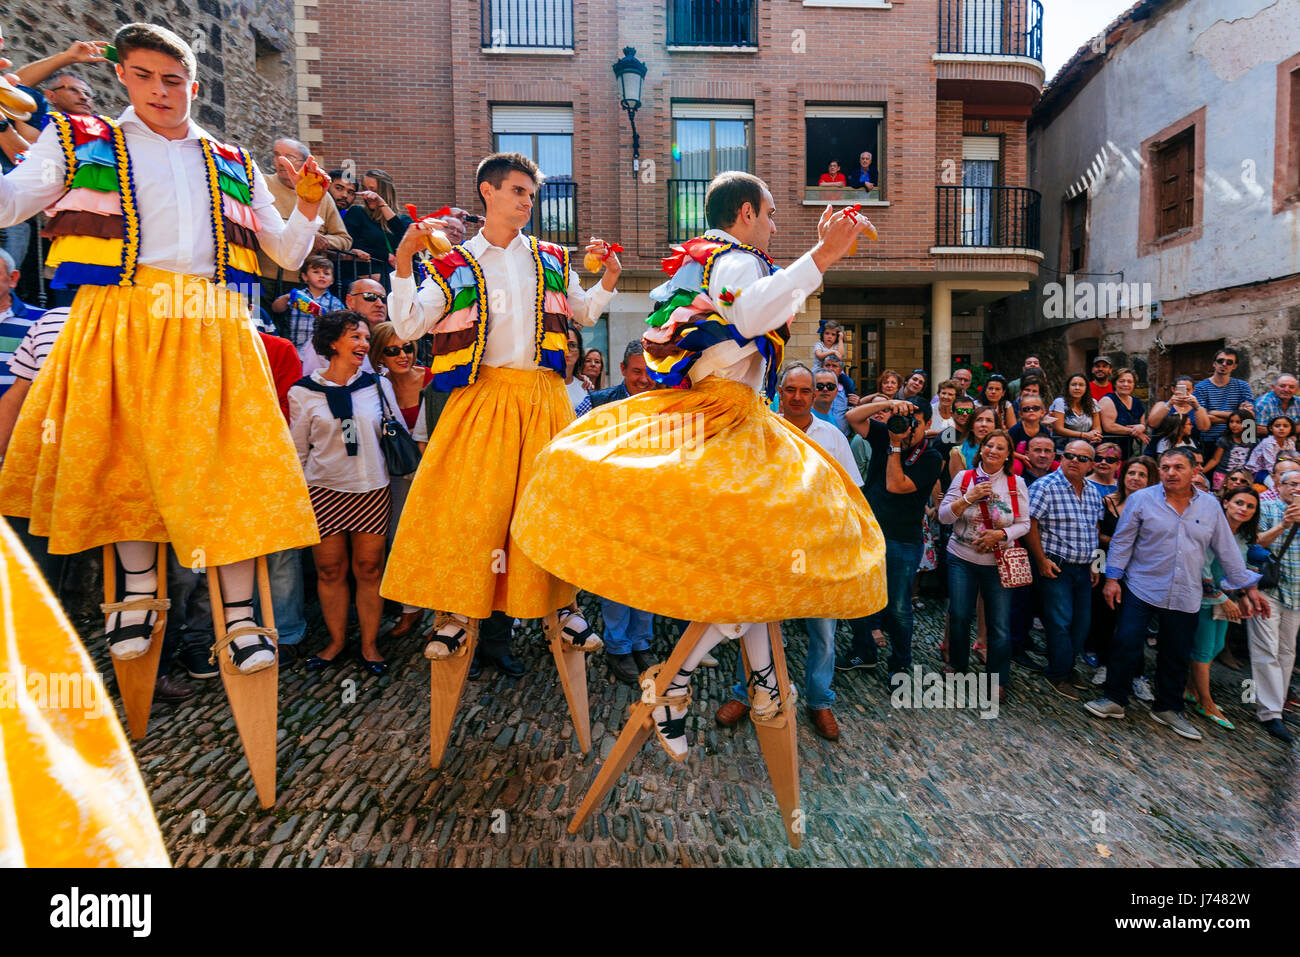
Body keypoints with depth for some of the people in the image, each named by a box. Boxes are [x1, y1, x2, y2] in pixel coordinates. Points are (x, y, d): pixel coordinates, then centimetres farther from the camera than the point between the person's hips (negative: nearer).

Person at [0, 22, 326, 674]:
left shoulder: (233, 166, 23)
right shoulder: (79, 142, 18)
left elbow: (288, 254, 22)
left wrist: (308, 206, 4)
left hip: (213, 328, 0)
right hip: (120, 321, 0)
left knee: (226, 462, -8)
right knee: (125, 456, 0)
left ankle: (240, 614, -2)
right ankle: (138, 594, 19)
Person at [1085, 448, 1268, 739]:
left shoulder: (1210, 505, 4)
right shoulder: (1141, 499, -5)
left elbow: (1227, 549, 10)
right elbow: (1122, 541, -2)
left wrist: (1249, 586, 10)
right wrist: (1112, 578, -7)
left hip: (1185, 597, 3)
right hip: (1142, 590, -3)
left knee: (1176, 656, 12)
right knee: (1126, 646, -6)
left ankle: (1167, 708, 28)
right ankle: (1115, 700, 9)